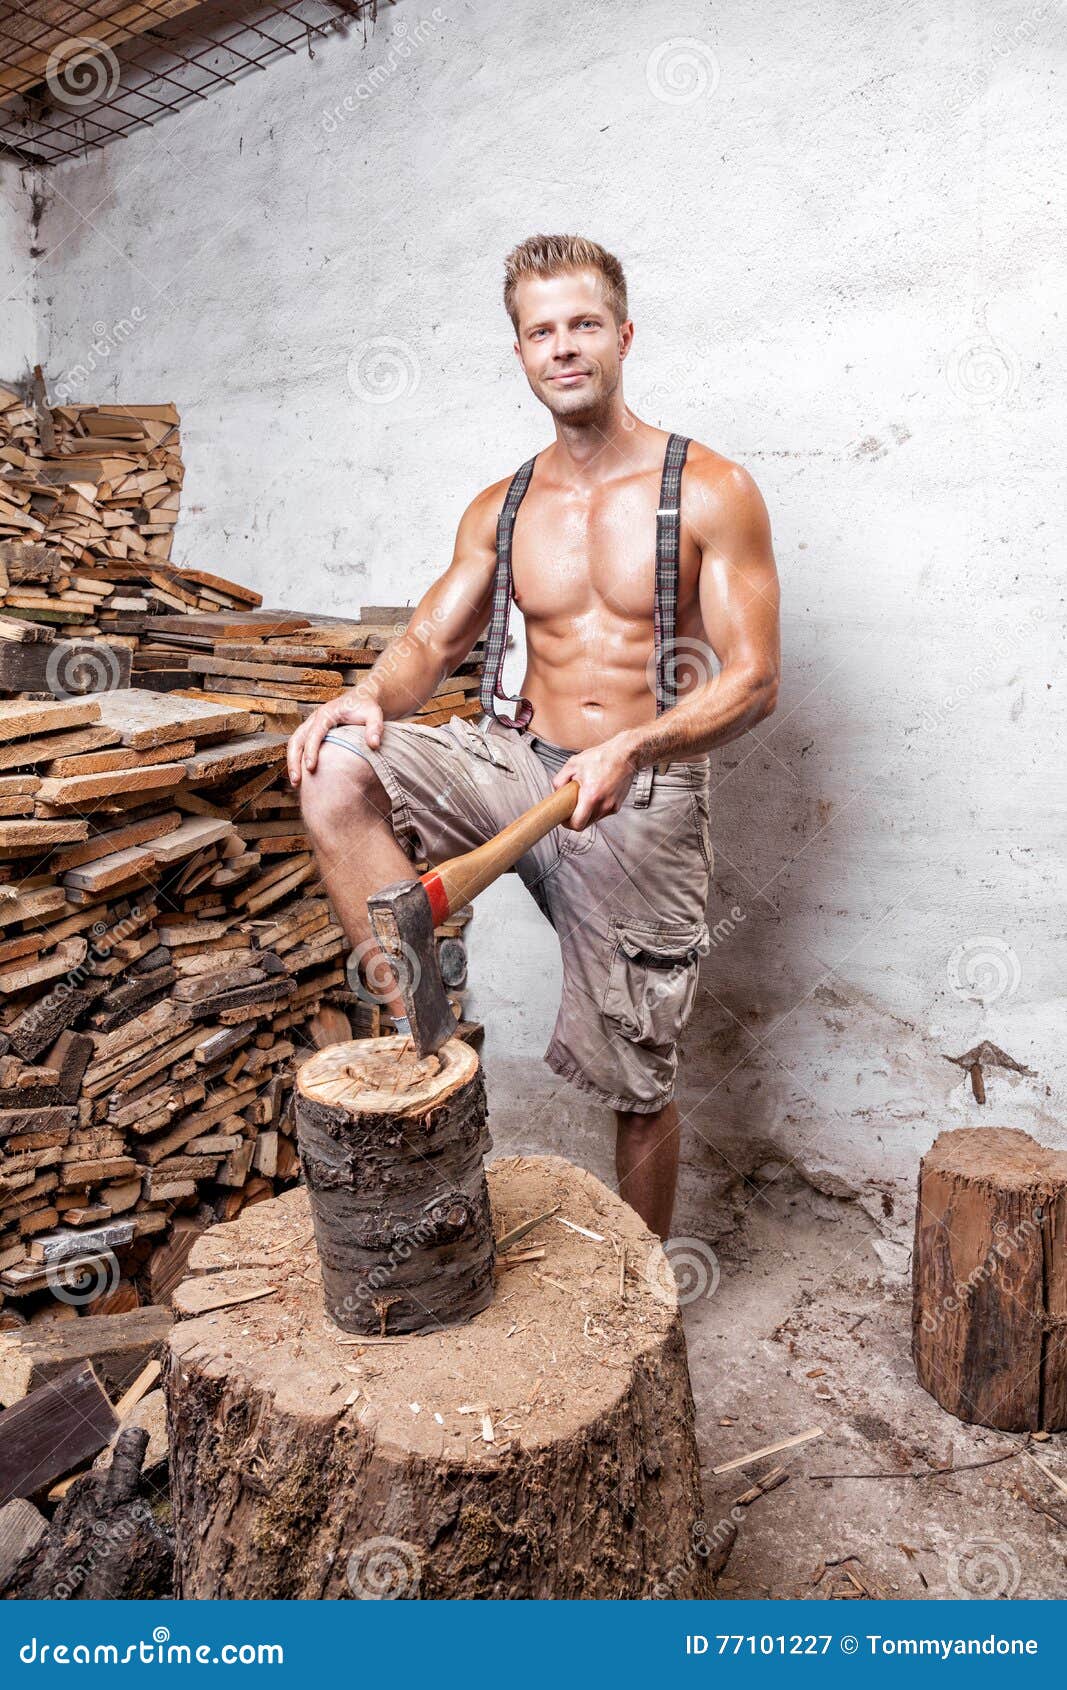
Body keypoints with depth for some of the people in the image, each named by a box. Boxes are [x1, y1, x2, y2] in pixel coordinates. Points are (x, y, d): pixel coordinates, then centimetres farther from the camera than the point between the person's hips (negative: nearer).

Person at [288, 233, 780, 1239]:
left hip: (643, 802, -3)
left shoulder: (710, 492, -5)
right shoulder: (500, 510, 9)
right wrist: (372, 696, -17)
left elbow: (753, 681, -10)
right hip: (516, 761, 4)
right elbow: (431, 640, 7)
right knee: (335, 769, -25)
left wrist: (630, 747, -28)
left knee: (636, 1081, 5)